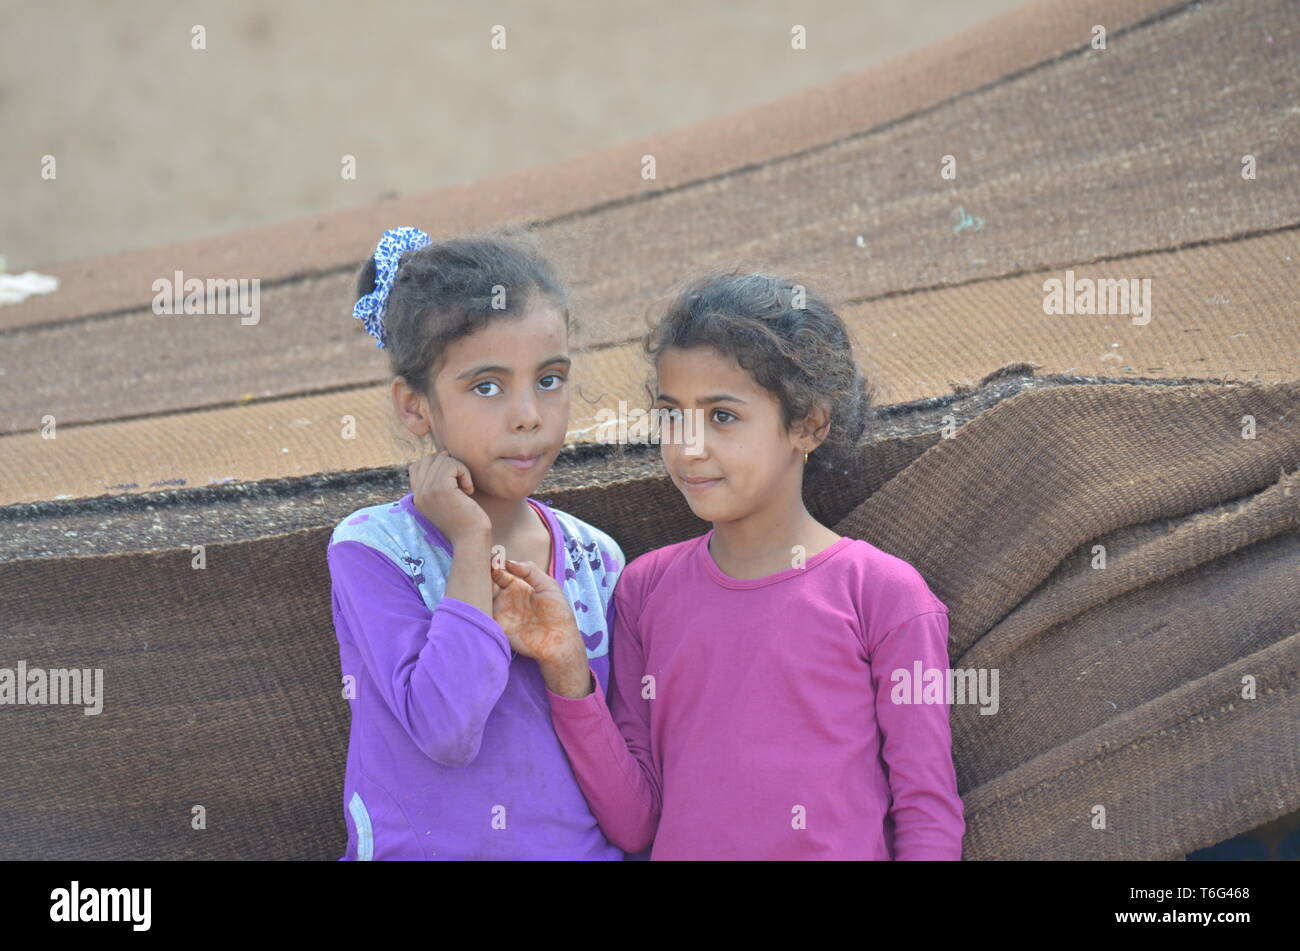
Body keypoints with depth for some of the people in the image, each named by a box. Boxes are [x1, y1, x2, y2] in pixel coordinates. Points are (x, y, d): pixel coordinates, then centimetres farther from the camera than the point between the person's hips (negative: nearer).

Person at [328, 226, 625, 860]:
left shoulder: (596, 561, 2)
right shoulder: (372, 551, -10)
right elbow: (444, 730, -23)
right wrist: (472, 545, -18)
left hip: (584, 847, 3)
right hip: (424, 848, -3)